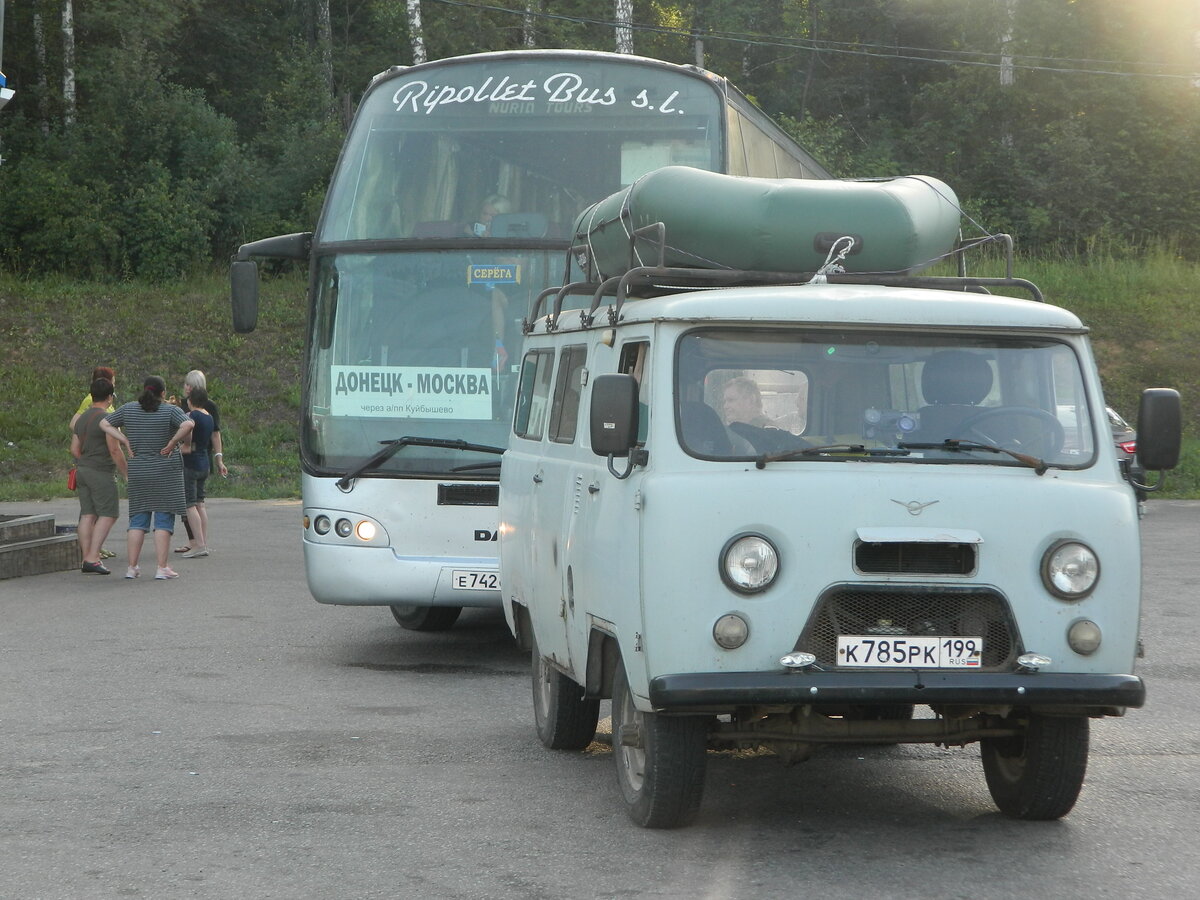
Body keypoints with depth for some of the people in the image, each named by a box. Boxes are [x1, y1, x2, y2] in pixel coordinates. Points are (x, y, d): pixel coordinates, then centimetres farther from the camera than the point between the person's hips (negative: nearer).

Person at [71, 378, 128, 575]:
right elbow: (115, 450, -16)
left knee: (87, 514, 7)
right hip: (101, 473, -8)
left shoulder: (82, 418, 12)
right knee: (108, 514, -5)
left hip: (82, 470, 8)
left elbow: (74, 449, 15)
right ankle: (92, 558, -14)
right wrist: (126, 473, -8)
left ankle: (87, 558, 6)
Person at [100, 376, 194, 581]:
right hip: (166, 472, -4)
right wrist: (172, 444, -14)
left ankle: (132, 567, 8)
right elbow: (188, 425, -25)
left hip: (138, 472, 4)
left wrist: (125, 441, 4)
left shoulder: (128, 410, 4)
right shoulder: (170, 411, -9)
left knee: (138, 520, 11)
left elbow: (104, 423, 9)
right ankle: (162, 568, -3)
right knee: (164, 520, 0)